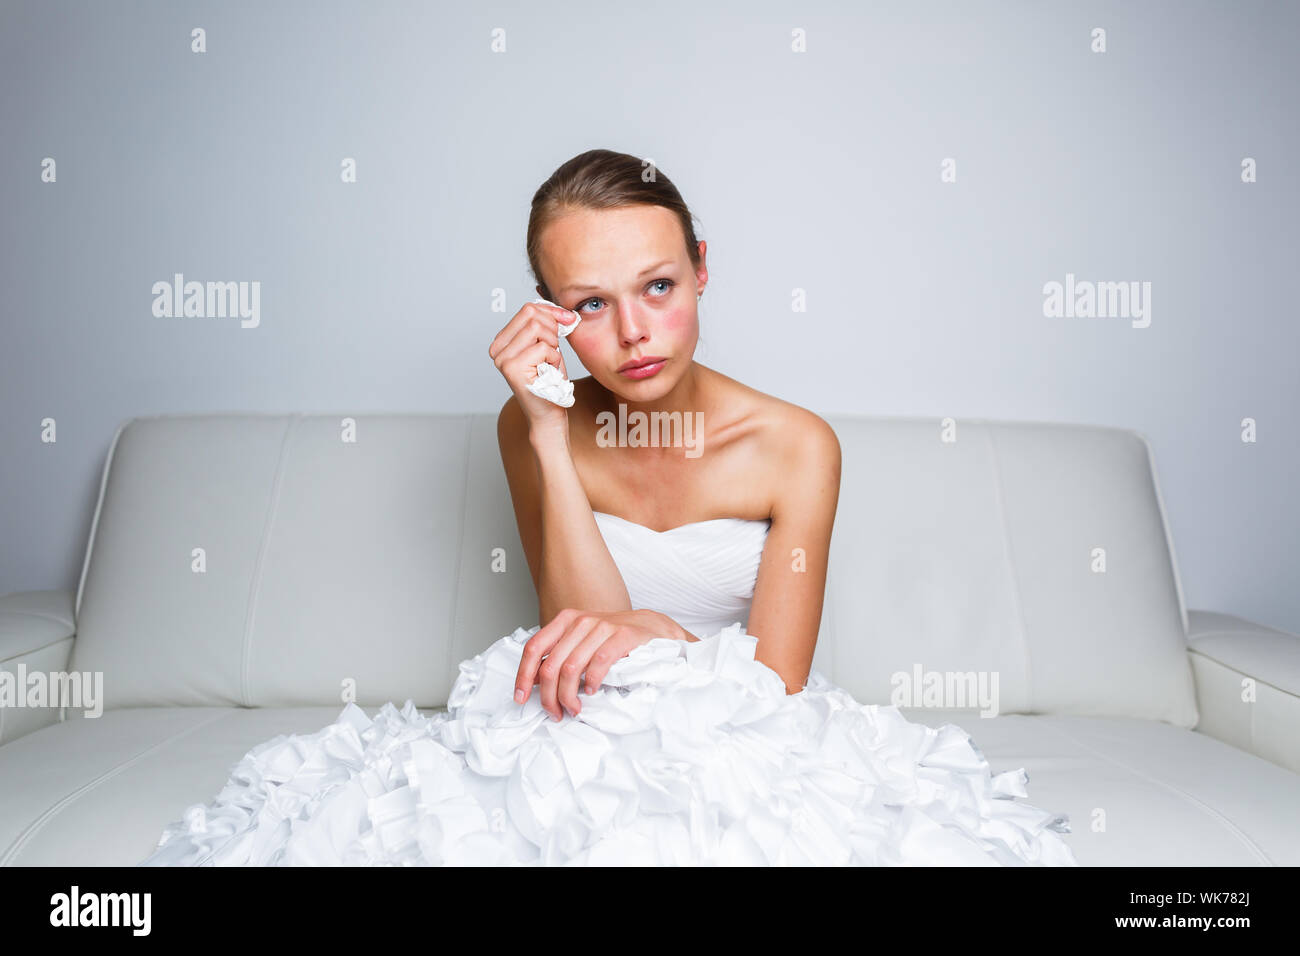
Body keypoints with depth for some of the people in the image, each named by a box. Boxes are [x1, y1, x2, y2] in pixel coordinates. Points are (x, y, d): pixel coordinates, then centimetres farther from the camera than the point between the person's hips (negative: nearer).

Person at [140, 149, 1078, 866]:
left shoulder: (795, 445, -9)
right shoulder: (535, 428, -4)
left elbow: (775, 687, -10)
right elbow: (587, 636, -14)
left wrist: (663, 636, -30)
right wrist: (548, 433, -20)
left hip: (745, 739, 1)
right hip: (589, 741, 0)